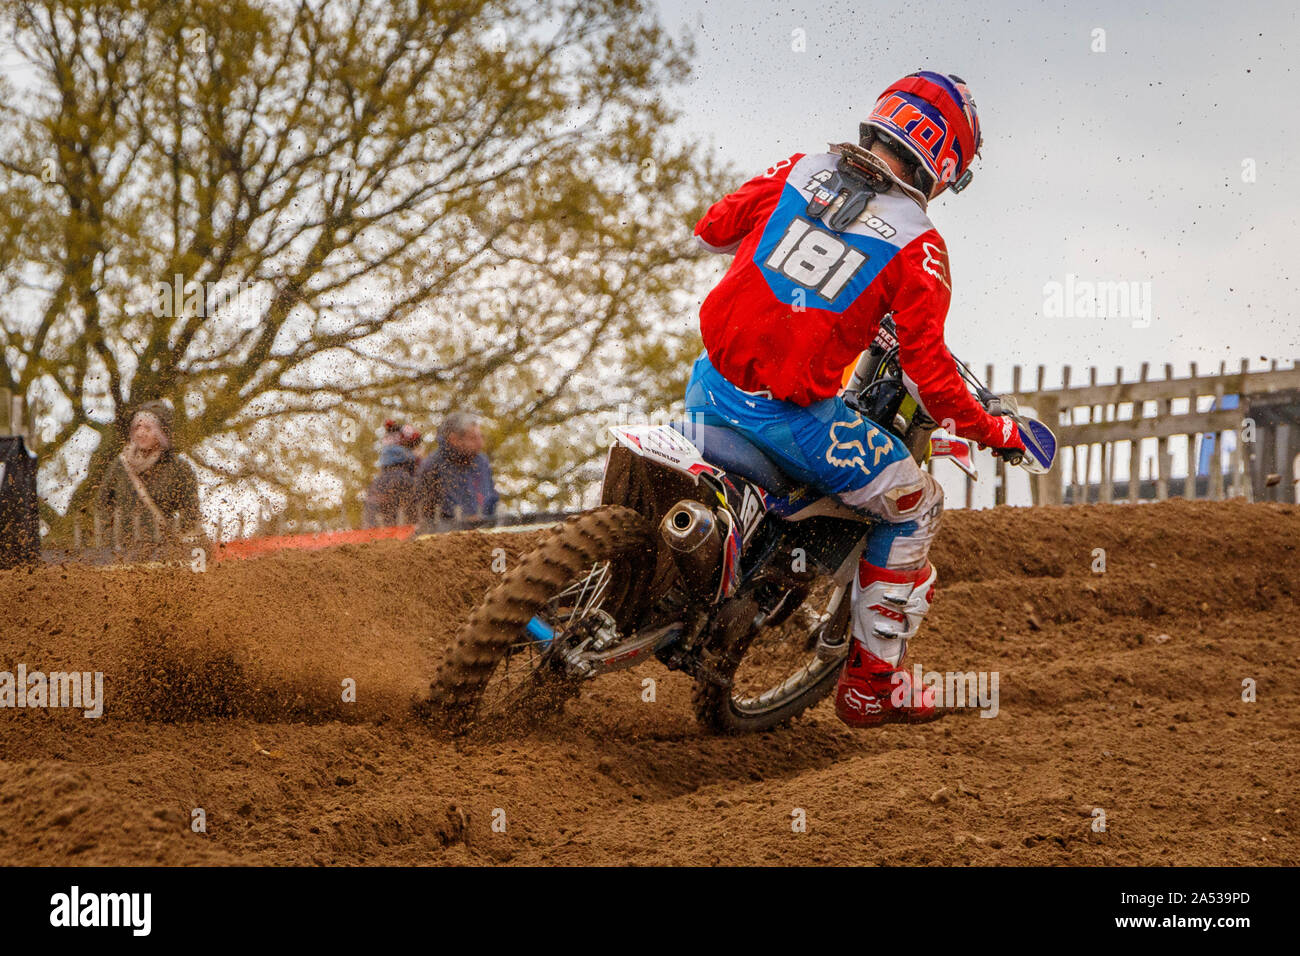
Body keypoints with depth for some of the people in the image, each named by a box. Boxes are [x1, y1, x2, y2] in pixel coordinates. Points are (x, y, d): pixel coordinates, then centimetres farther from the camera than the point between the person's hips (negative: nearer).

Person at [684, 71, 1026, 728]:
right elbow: (926, 371, -10)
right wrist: (990, 431, 5)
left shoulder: (799, 174, 3)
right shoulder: (917, 245, -8)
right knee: (915, 507, 15)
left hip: (714, 382, 5)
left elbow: (711, 229, 14)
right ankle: (870, 683, 19)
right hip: (790, 415, -5)